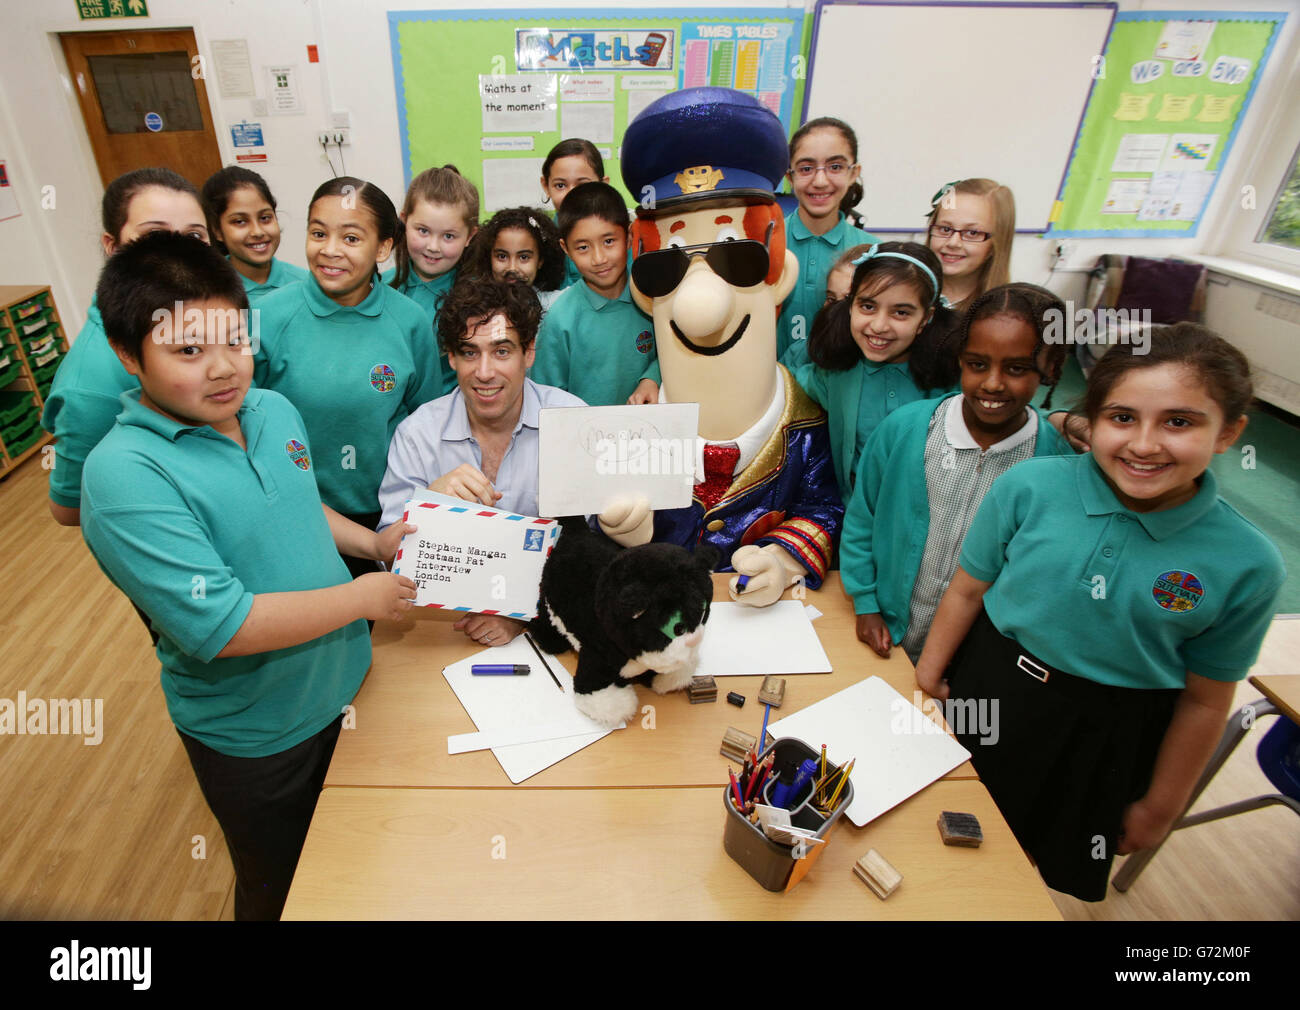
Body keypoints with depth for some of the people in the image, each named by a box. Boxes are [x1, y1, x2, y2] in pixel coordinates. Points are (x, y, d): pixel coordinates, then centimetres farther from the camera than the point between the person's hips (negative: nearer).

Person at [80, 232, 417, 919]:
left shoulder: (276, 410, -5)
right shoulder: (124, 472, -27)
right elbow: (222, 626, -31)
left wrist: (371, 541, 0)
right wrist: (362, 597, -22)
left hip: (346, 682, 6)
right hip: (256, 733, -5)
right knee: (280, 888, 24)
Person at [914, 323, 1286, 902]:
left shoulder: (1247, 565, -15)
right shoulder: (1029, 487, -17)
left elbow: (1204, 703, -4)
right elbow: (968, 590, -5)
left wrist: (1160, 808, 5)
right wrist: (928, 675, 3)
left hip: (1103, 740, 0)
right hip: (988, 690, 1)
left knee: (1054, 869, 21)